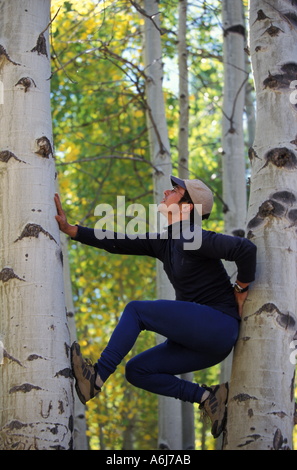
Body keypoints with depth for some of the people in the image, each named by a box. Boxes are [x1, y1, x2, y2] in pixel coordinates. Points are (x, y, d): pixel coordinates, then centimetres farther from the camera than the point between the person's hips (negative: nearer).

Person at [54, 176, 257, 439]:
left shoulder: (191, 238, -14)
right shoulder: (163, 242, 14)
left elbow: (245, 249, -26)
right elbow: (116, 243, 10)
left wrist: (241, 291, -11)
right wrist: (69, 229, 2)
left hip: (217, 325, -9)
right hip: (200, 342, 9)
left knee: (135, 310, -12)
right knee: (136, 372, 3)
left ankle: (96, 379, -19)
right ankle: (209, 397, -3)